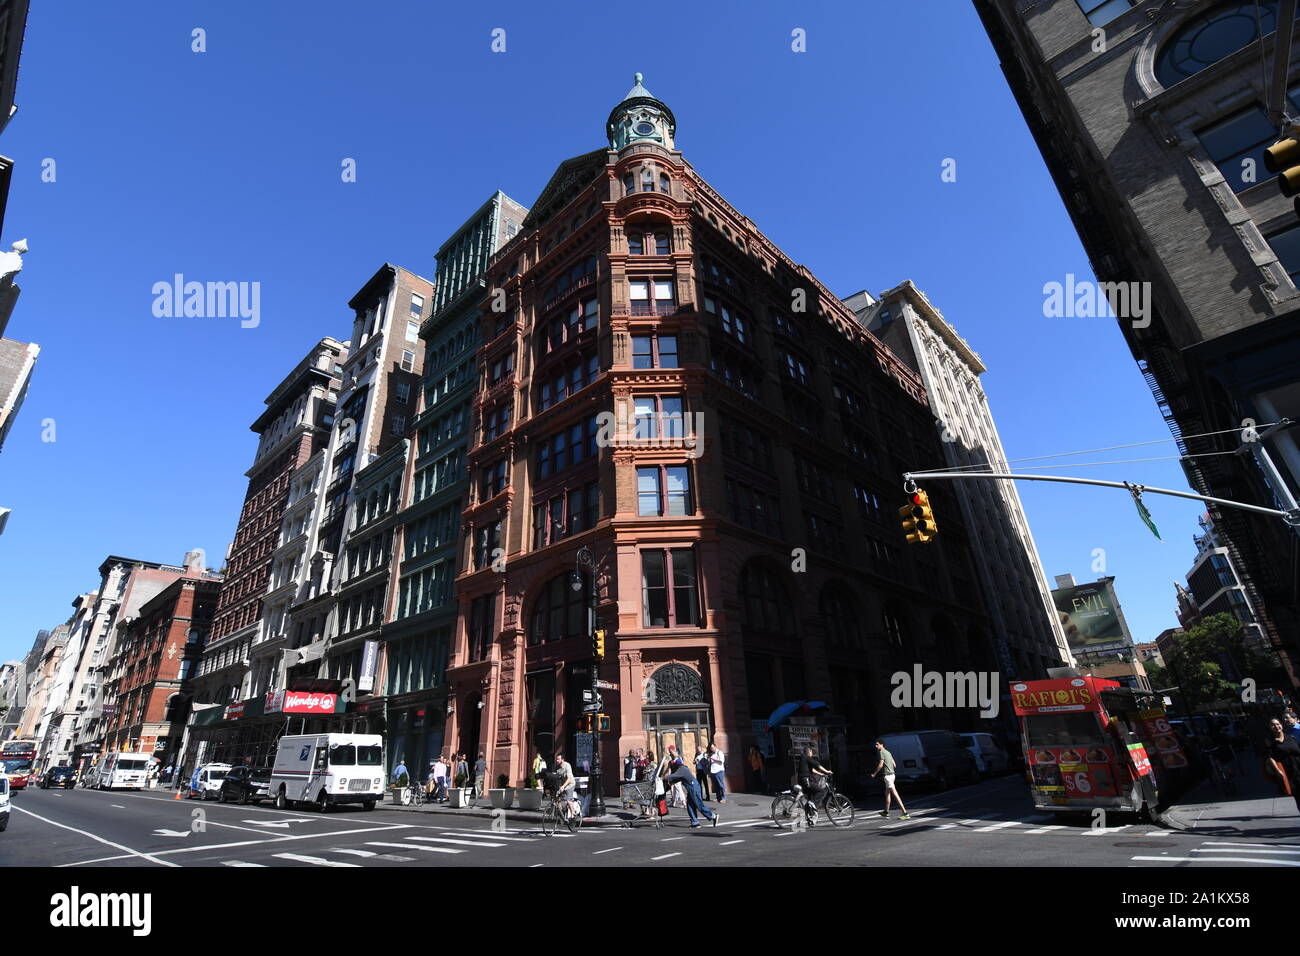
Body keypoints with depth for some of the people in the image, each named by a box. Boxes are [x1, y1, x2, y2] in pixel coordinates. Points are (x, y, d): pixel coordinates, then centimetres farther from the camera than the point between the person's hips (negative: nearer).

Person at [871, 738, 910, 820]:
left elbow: (881, 765, -15)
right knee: (887, 793, 18)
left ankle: (905, 813, -14)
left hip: (887, 775, -10)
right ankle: (886, 812, 28)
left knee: (895, 794, -11)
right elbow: (894, 764, 17)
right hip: (892, 774, 10)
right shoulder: (888, 752, 16)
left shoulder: (881, 752, -11)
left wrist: (874, 773, -5)